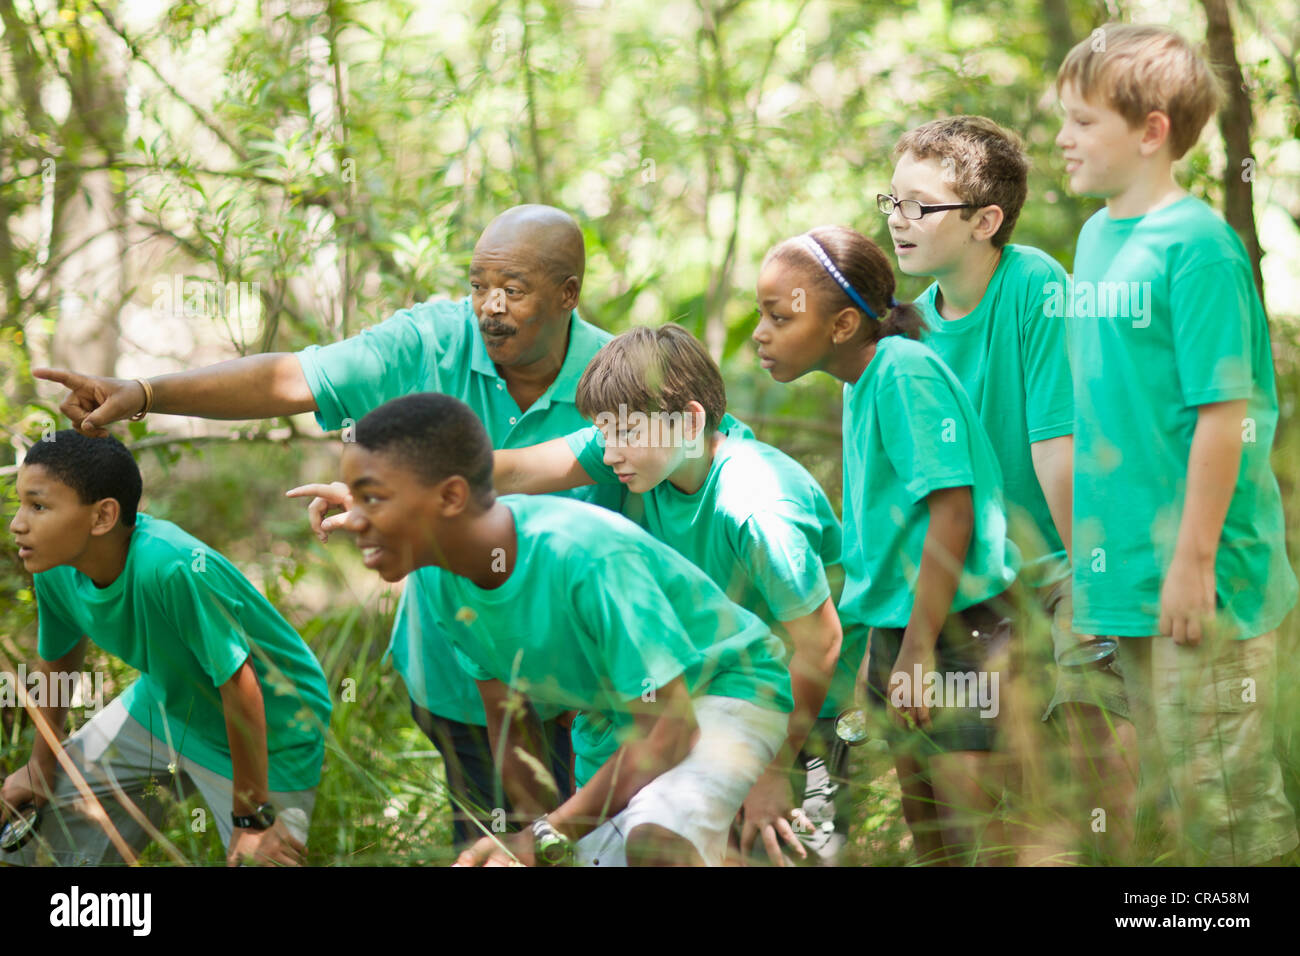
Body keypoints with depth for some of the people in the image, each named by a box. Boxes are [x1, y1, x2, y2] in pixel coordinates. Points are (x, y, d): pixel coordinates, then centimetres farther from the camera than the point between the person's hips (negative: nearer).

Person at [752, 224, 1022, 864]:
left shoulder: (906, 372, -18)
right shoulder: (862, 381, 10)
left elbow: (952, 511, -22)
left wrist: (919, 650, -21)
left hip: (958, 627, -10)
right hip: (901, 628, 10)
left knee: (975, 825, -8)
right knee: (924, 826, 15)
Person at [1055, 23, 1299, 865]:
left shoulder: (1196, 244, -14)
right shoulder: (1096, 237, 11)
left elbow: (1224, 411, -18)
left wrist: (1195, 557, -19)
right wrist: (1082, 543, 18)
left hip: (1200, 573, -8)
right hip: (1127, 566, 8)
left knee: (1220, 796, -4)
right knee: (1166, 789, 14)